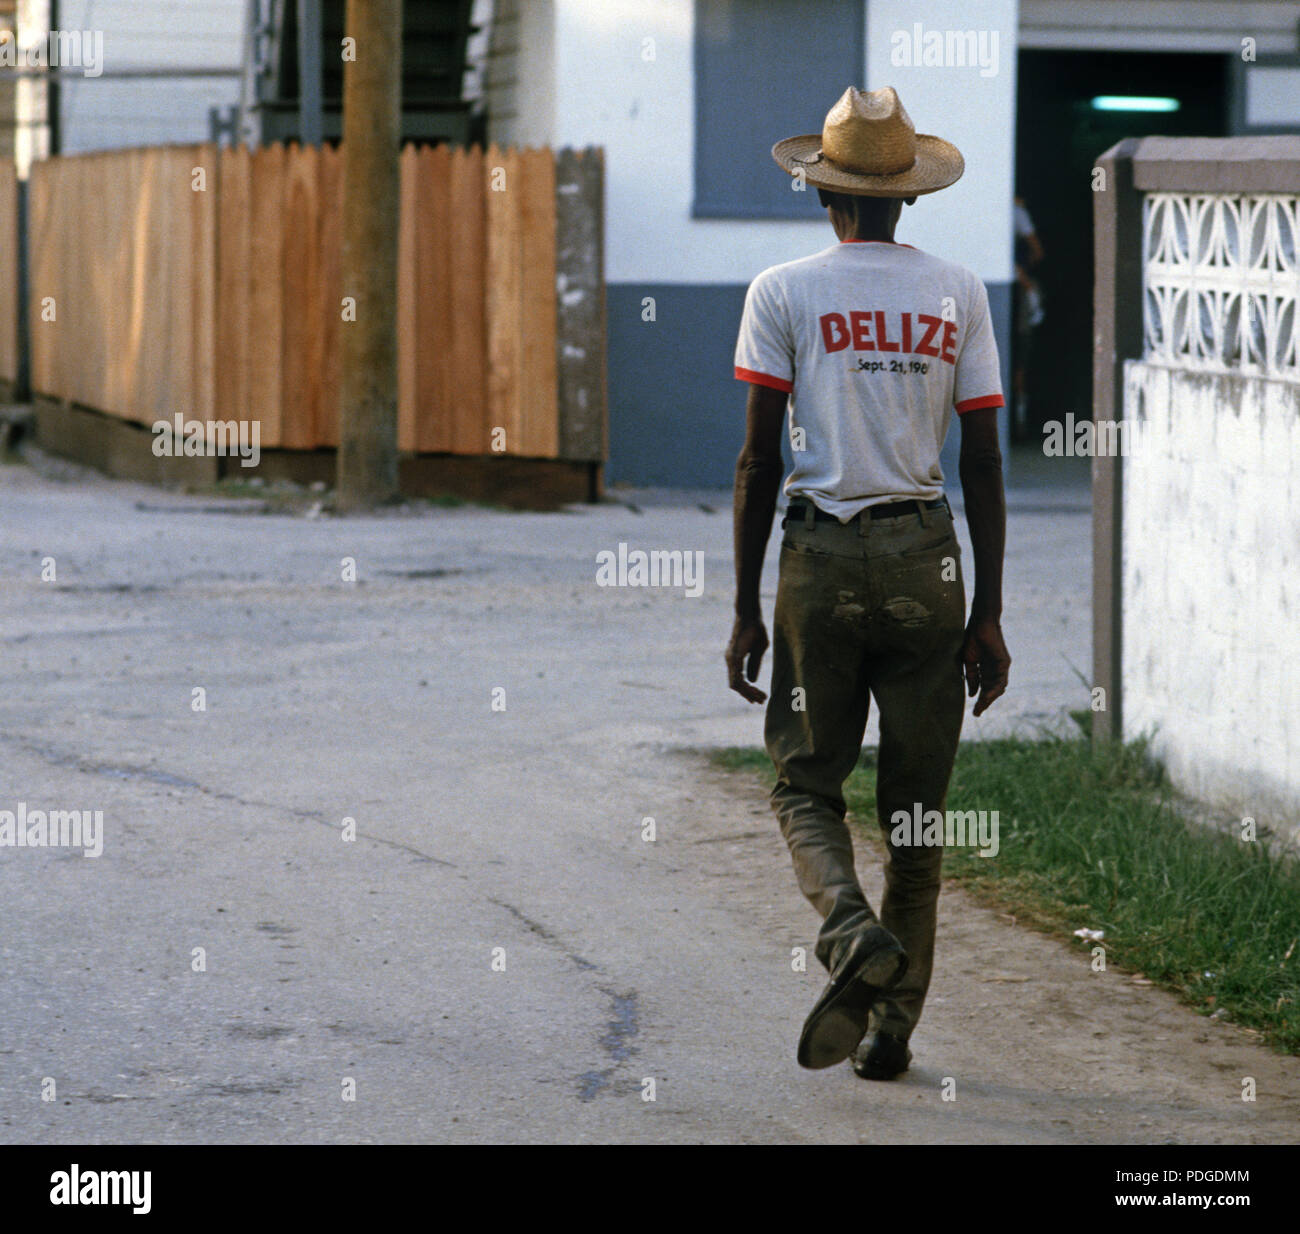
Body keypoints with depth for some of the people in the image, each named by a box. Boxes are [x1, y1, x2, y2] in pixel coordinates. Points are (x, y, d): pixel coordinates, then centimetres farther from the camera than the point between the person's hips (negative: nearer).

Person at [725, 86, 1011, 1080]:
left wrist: (747, 609, 1)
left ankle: (853, 930, -20)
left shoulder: (784, 292, -1)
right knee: (916, 804, 9)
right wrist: (987, 614, 8)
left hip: (821, 559, -2)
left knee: (807, 785, 8)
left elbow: (759, 461, -4)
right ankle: (893, 1020, 8)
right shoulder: (958, 293, 6)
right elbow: (983, 465, 4)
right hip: (927, 559, 2)